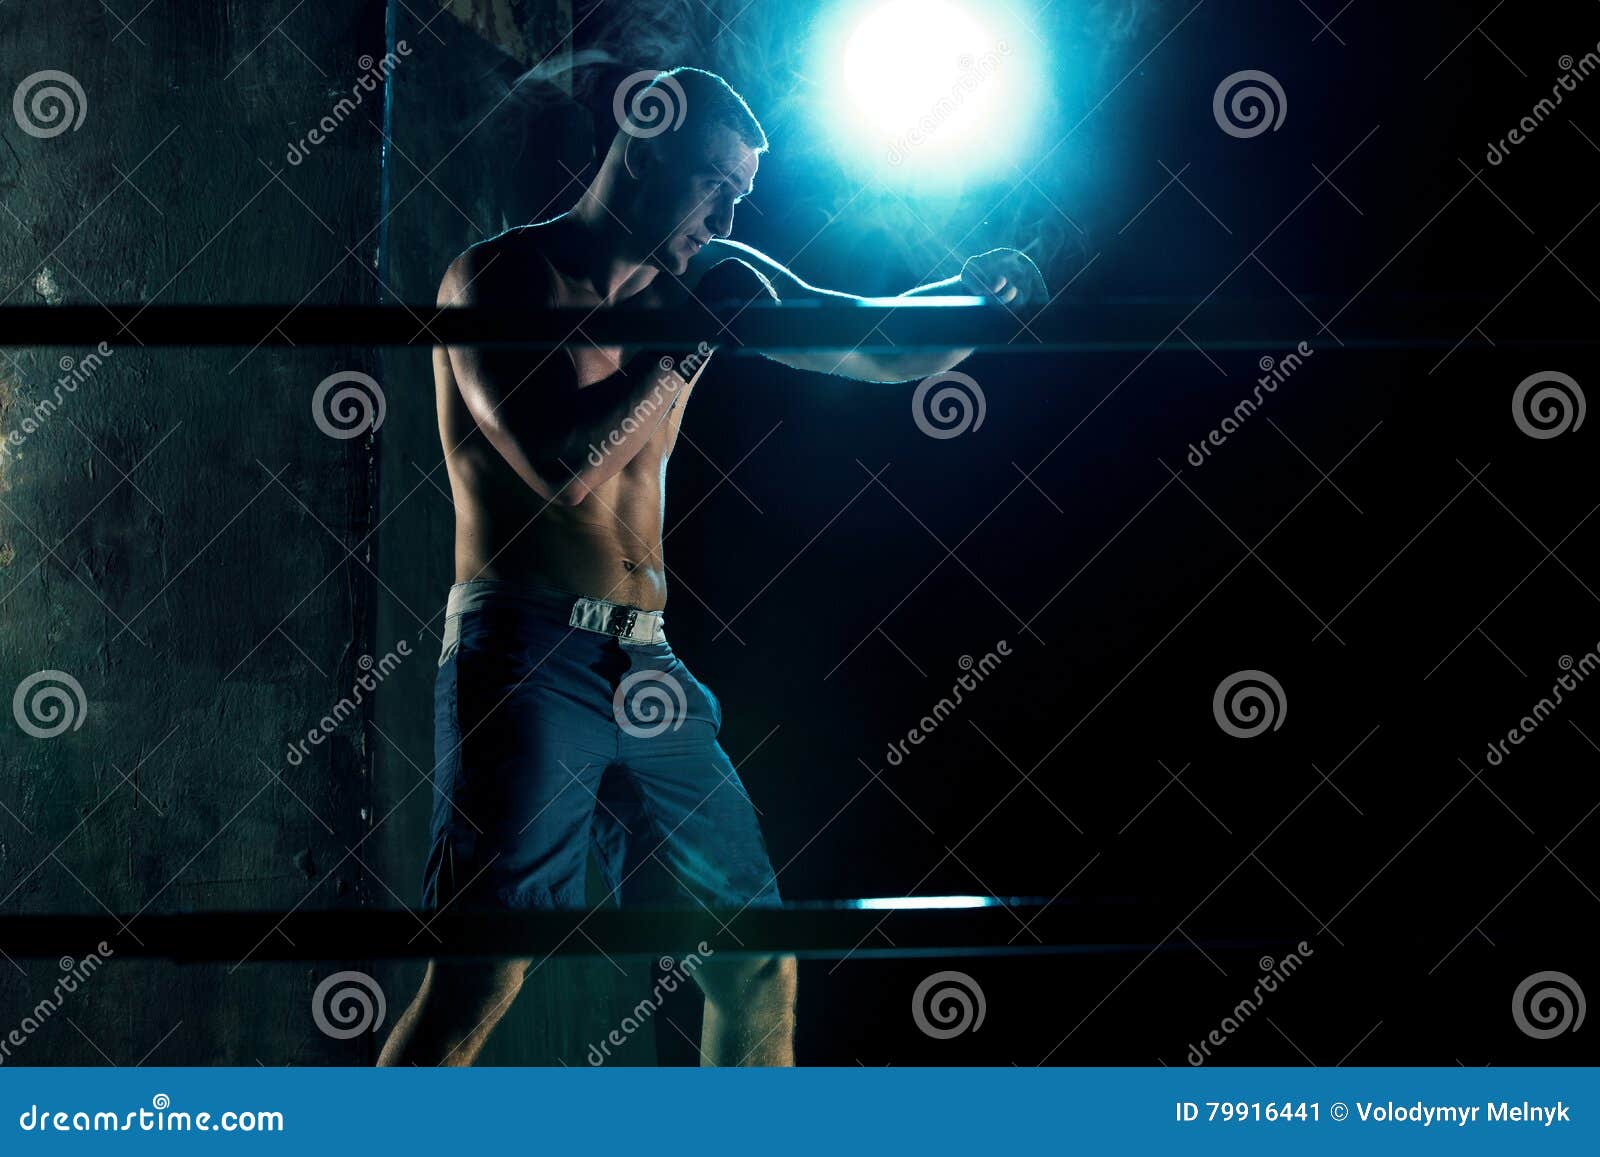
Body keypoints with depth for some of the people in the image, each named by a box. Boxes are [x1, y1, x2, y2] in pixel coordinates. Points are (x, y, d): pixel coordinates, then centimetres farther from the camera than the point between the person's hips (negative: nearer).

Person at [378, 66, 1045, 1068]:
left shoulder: (707, 279, 14)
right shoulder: (501, 277, -4)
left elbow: (885, 354, 18)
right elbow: (564, 467, -18)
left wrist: (979, 297, -1)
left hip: (647, 679, 7)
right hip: (527, 662, -7)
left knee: (758, 964, 10)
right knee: (483, 975, -18)